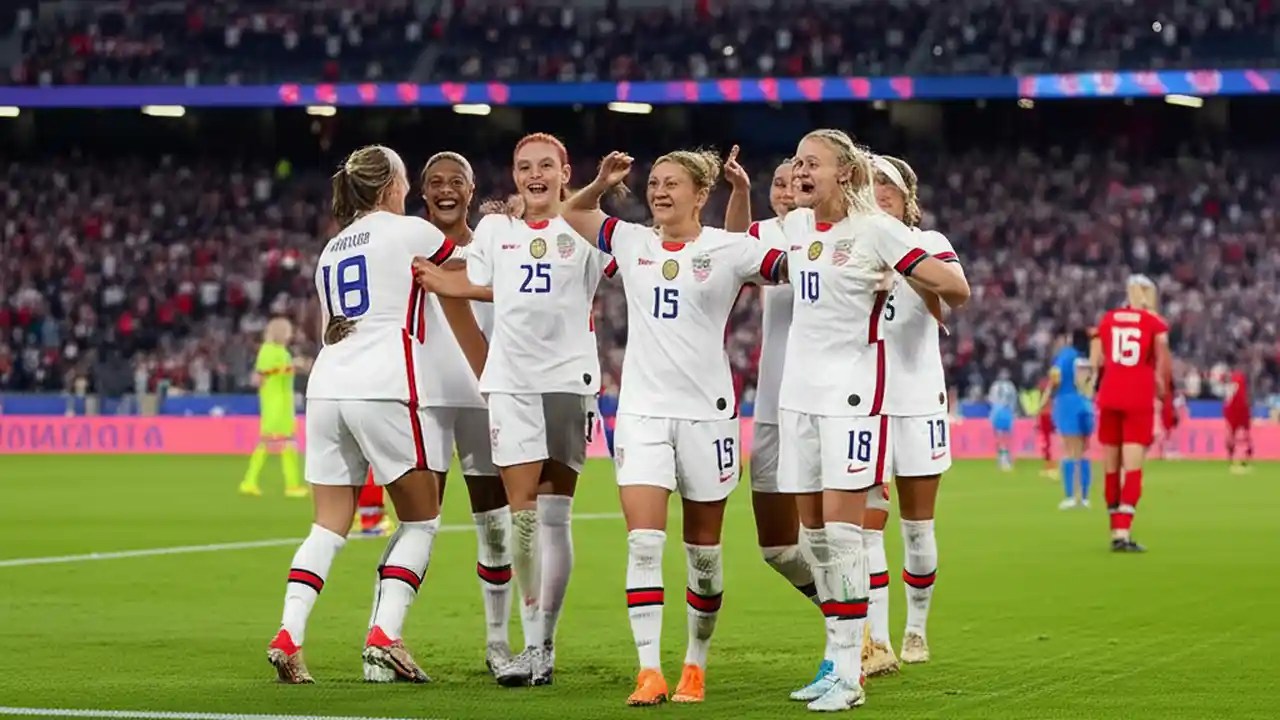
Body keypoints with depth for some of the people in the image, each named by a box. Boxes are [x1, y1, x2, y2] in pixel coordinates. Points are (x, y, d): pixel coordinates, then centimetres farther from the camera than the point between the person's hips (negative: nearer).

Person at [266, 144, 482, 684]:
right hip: (382, 389, -6)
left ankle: (288, 635, -9)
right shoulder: (409, 231, 4)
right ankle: (384, 639, -7)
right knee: (421, 519, 5)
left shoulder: (331, 249, 22)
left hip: (327, 386, 6)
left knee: (330, 525, 7)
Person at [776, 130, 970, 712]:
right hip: (799, 388, 7)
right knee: (814, 536, 8)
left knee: (841, 531, -9)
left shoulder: (875, 230, -11)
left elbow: (955, 287, -15)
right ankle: (839, 657, 17)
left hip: (853, 391, -6)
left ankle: (849, 675, -6)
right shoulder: (793, 226, 8)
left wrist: (927, 295, 5)